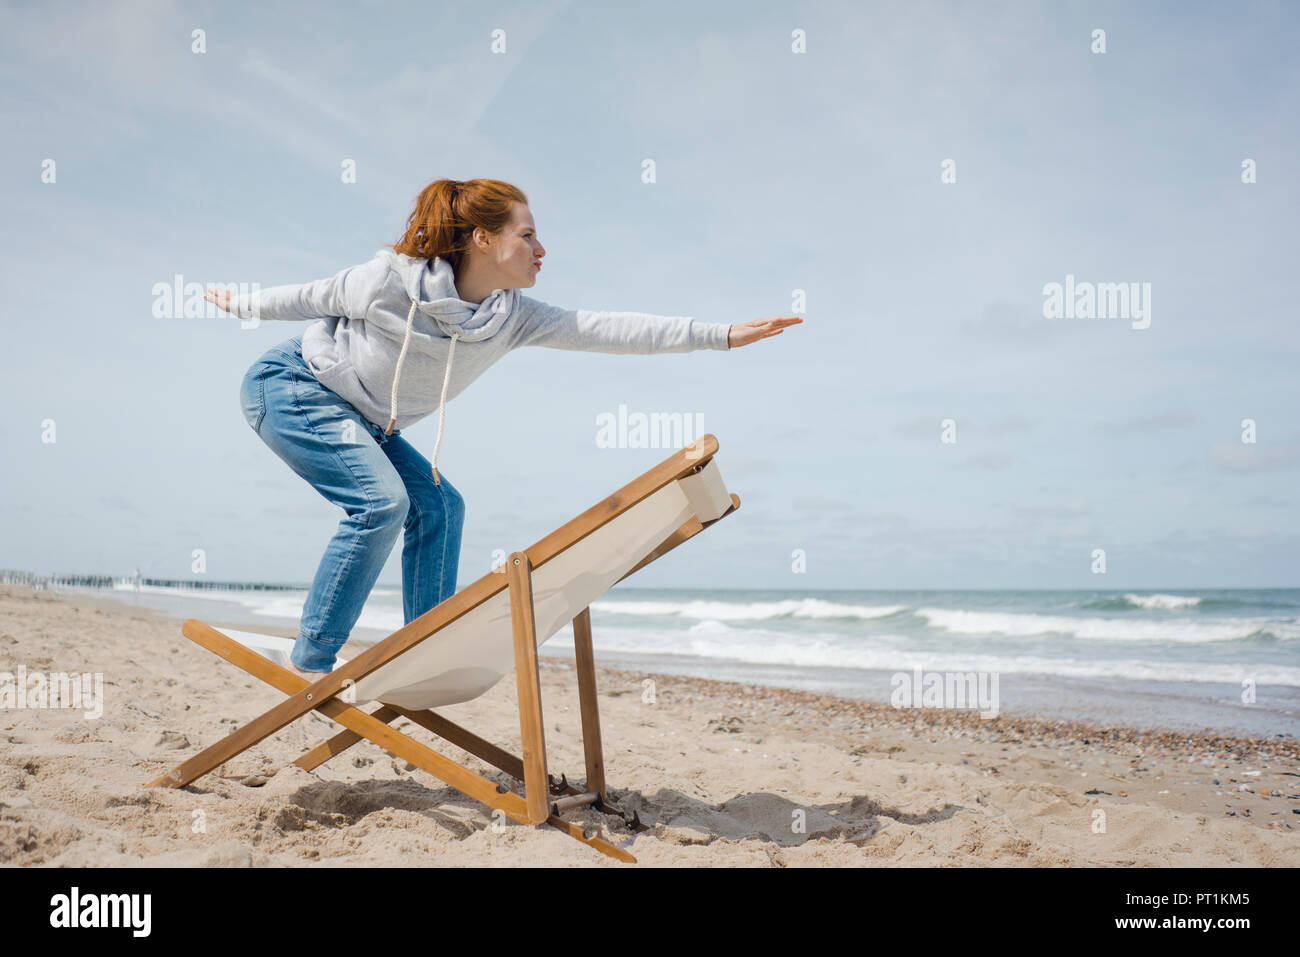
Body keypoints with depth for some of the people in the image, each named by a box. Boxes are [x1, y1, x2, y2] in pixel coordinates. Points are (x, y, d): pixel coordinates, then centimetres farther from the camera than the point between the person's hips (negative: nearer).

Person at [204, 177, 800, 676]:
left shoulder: (512, 316, -10)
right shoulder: (390, 279, -26)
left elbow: (605, 329, -16)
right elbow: (312, 298, -9)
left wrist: (722, 335, -20)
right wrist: (240, 305, 9)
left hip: (358, 418, 7)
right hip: (290, 385, -7)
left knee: (437, 504, -1)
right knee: (381, 501, -23)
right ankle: (310, 662, -13)